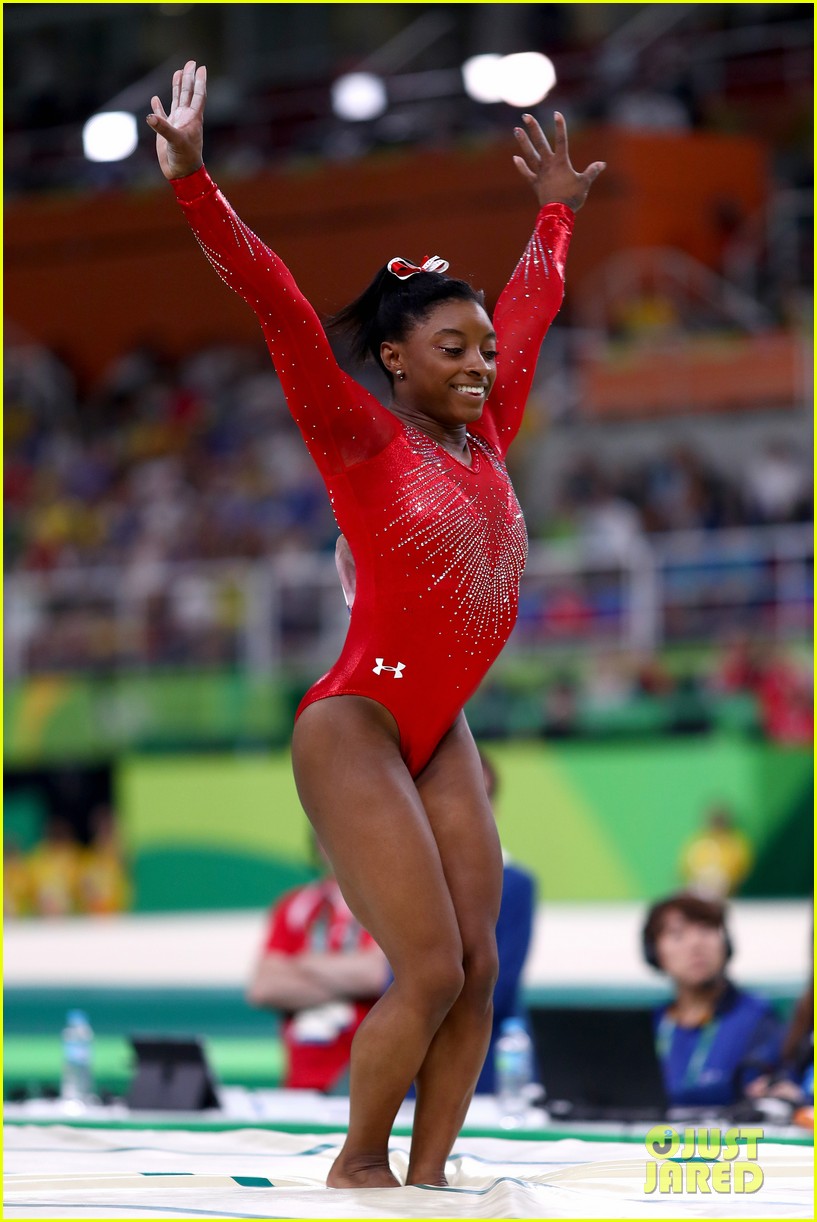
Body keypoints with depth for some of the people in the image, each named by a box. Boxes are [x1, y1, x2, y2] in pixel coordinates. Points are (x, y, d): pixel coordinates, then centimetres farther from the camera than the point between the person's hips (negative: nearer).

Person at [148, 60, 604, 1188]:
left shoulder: (486, 436, 8)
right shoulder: (361, 440, -8)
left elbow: (531, 306, 24)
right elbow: (279, 310, -18)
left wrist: (557, 213, 37)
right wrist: (195, 186, -26)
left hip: (441, 734, 7)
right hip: (355, 728, -7)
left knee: (477, 969, 0)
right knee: (431, 972, -11)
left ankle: (425, 1175, 8)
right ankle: (358, 1161, 8)